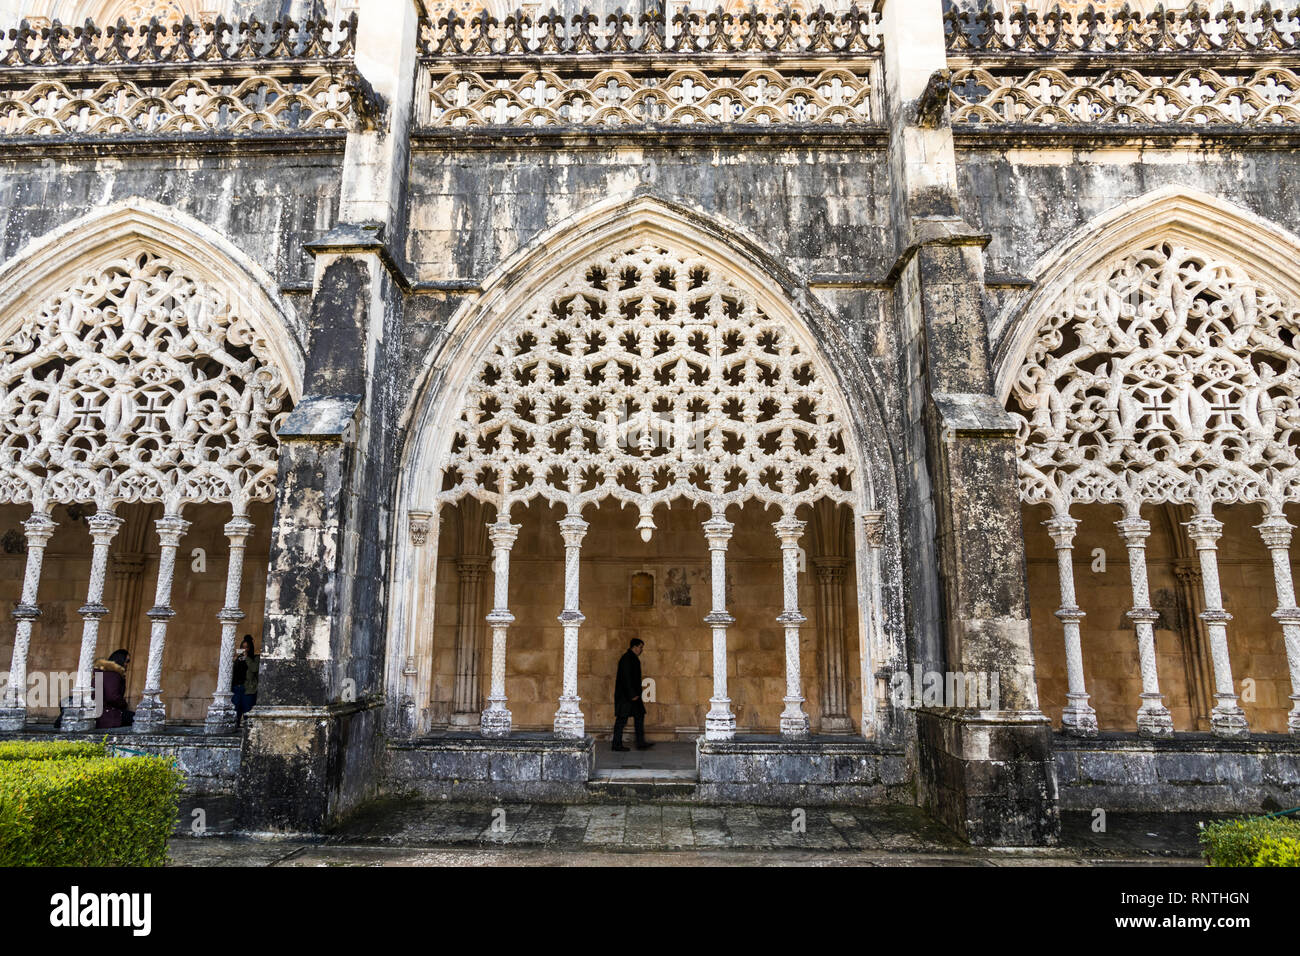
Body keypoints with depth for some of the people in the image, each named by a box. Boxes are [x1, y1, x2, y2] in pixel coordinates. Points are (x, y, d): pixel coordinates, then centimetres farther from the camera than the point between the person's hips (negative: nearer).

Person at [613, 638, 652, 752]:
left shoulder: (634, 659, 14)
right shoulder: (626, 659, -17)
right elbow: (626, 678, -21)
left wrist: (635, 694, 18)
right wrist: (632, 695, -21)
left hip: (633, 694, 10)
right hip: (625, 695, -10)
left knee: (639, 716, 8)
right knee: (621, 719, -2)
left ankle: (641, 743, 11)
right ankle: (617, 744, 6)